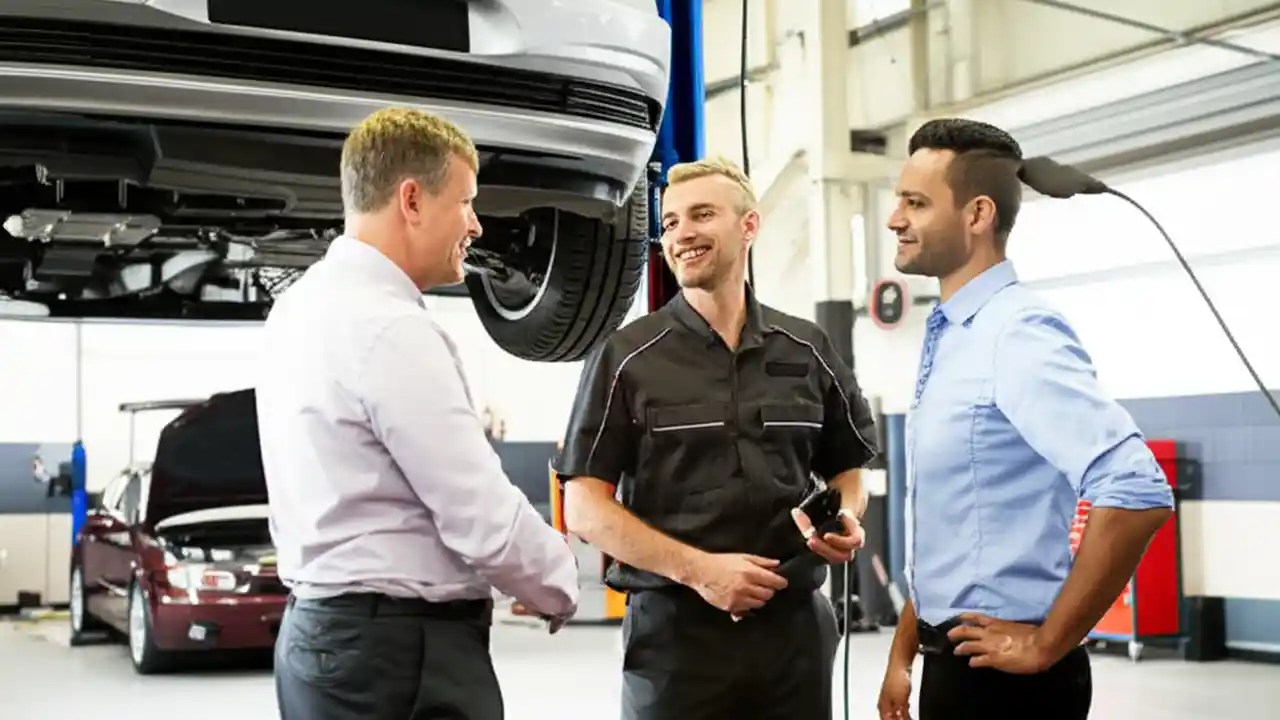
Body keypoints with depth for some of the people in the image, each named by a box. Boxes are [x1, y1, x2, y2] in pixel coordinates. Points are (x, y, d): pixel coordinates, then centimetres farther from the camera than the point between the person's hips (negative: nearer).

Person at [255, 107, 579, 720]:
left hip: (323, 632, 10)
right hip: (400, 650, -10)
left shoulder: (301, 304, 10)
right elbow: (486, 519, -20)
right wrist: (560, 590, -3)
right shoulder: (391, 329, -20)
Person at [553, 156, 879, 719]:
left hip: (796, 625, 3)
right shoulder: (626, 357, -1)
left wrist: (847, 521, -4)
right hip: (674, 629, -3)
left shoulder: (808, 351, 8)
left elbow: (846, 472, 19)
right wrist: (698, 569, -16)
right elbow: (585, 509, -5)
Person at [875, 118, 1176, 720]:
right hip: (954, 660, 8)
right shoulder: (947, 340, 8)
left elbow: (1139, 494, -30)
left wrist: (1047, 645, -22)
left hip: (1001, 669, -8)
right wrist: (904, 656, 16)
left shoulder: (1018, 334, -19)